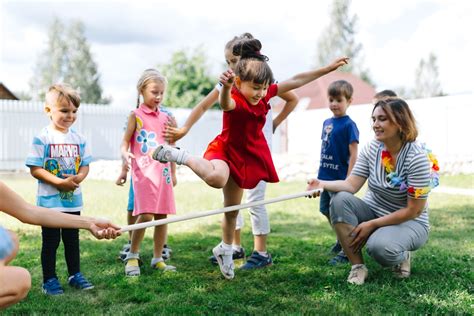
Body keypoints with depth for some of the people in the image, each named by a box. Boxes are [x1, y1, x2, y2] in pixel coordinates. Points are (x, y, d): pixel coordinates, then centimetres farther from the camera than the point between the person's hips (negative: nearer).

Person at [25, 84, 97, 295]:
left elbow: (85, 165, 6)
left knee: (72, 239, 15)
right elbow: (35, 169, -14)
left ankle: (75, 275, 28)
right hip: (50, 200, -4)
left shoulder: (78, 139, 3)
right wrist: (59, 182, -22)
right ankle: (49, 280, 17)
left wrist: (78, 178, -16)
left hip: (73, 200, 4)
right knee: (51, 241, 6)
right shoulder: (42, 138, -10)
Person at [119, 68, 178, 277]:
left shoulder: (165, 116, 13)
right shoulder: (136, 115, 3)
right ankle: (132, 256, 5)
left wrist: (173, 172, 18)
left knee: (162, 216, 6)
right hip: (143, 172, -5)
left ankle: (158, 259, 18)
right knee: (145, 215, -14)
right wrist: (125, 155, -23)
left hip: (163, 172, 5)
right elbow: (125, 142, -1)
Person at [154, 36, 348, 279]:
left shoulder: (265, 94, -8)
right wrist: (226, 87, -79)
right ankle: (178, 155, -15)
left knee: (232, 209, 15)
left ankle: (225, 250, 40)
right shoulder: (234, 101, -29)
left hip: (244, 156, 6)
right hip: (224, 150, -6)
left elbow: (296, 81, 0)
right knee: (217, 178, -42)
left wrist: (328, 68, 4)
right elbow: (225, 103, -55)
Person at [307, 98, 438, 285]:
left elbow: (413, 210, -20)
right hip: (373, 212, 5)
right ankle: (357, 266, -16)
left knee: (379, 246, -37)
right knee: (340, 199, -25)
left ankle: (402, 256, 2)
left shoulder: (417, 158, -21)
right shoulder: (371, 149, -5)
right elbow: (351, 185, -13)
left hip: (409, 223, -5)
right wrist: (323, 184, -33)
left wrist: (372, 225, -21)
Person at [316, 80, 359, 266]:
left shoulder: (349, 125, -13)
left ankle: (346, 251, 11)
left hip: (340, 178, -8)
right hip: (325, 176, 8)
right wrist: (320, 172, 17)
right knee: (326, 210, 19)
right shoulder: (327, 122, 10)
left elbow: (353, 155, -15)